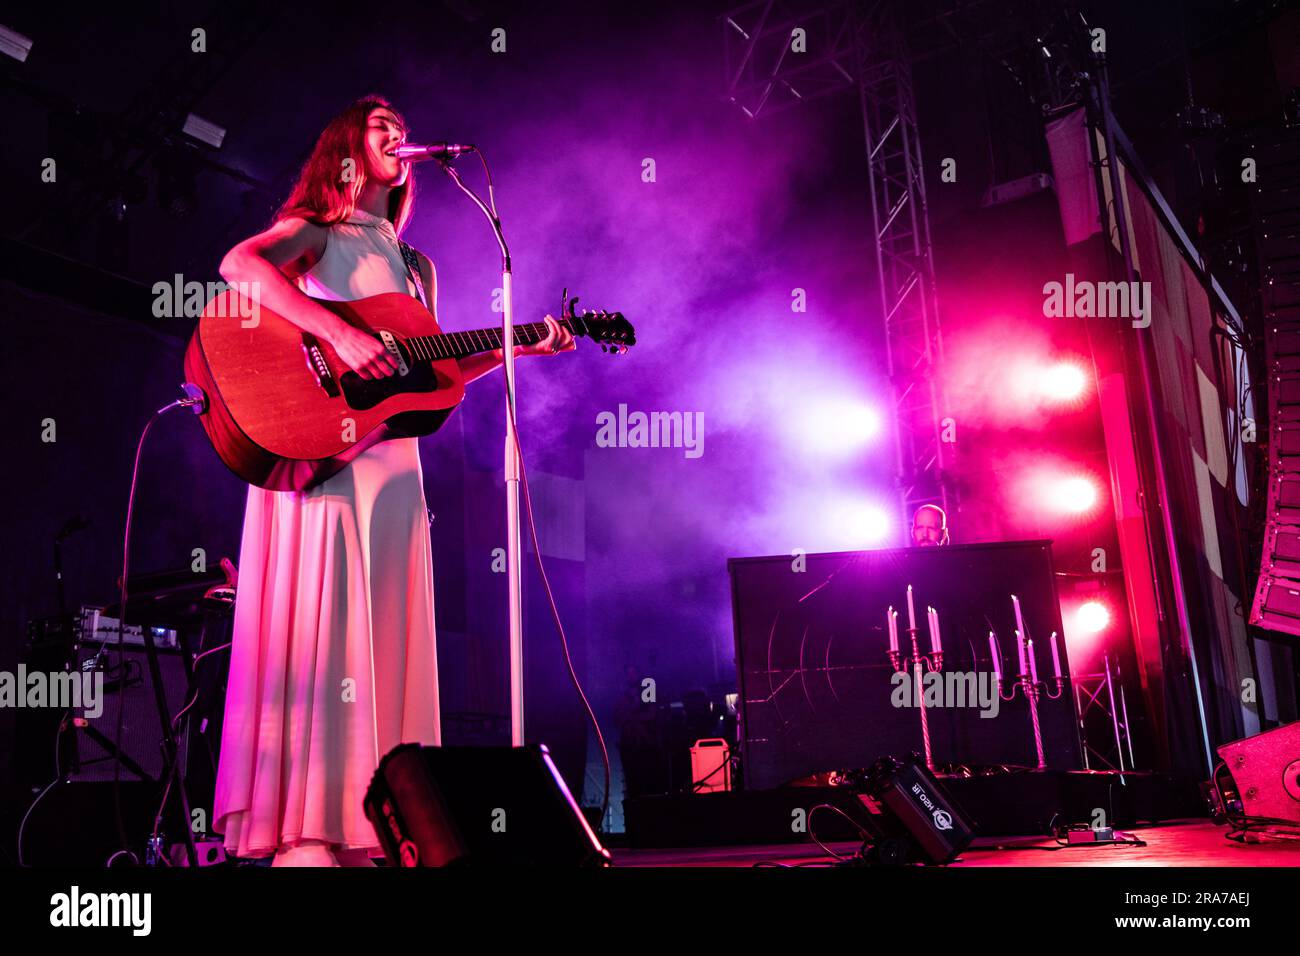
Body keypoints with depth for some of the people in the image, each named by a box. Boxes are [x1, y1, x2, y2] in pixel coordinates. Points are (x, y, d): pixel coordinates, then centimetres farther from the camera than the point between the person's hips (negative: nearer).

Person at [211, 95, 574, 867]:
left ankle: (360, 827, 8)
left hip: (389, 461, 6)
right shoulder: (315, 232, 6)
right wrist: (340, 335, -25)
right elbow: (239, 264, -16)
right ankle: (301, 831, -9)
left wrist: (519, 347, 12)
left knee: (381, 636, 2)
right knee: (315, 626, -12)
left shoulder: (416, 267, 25)